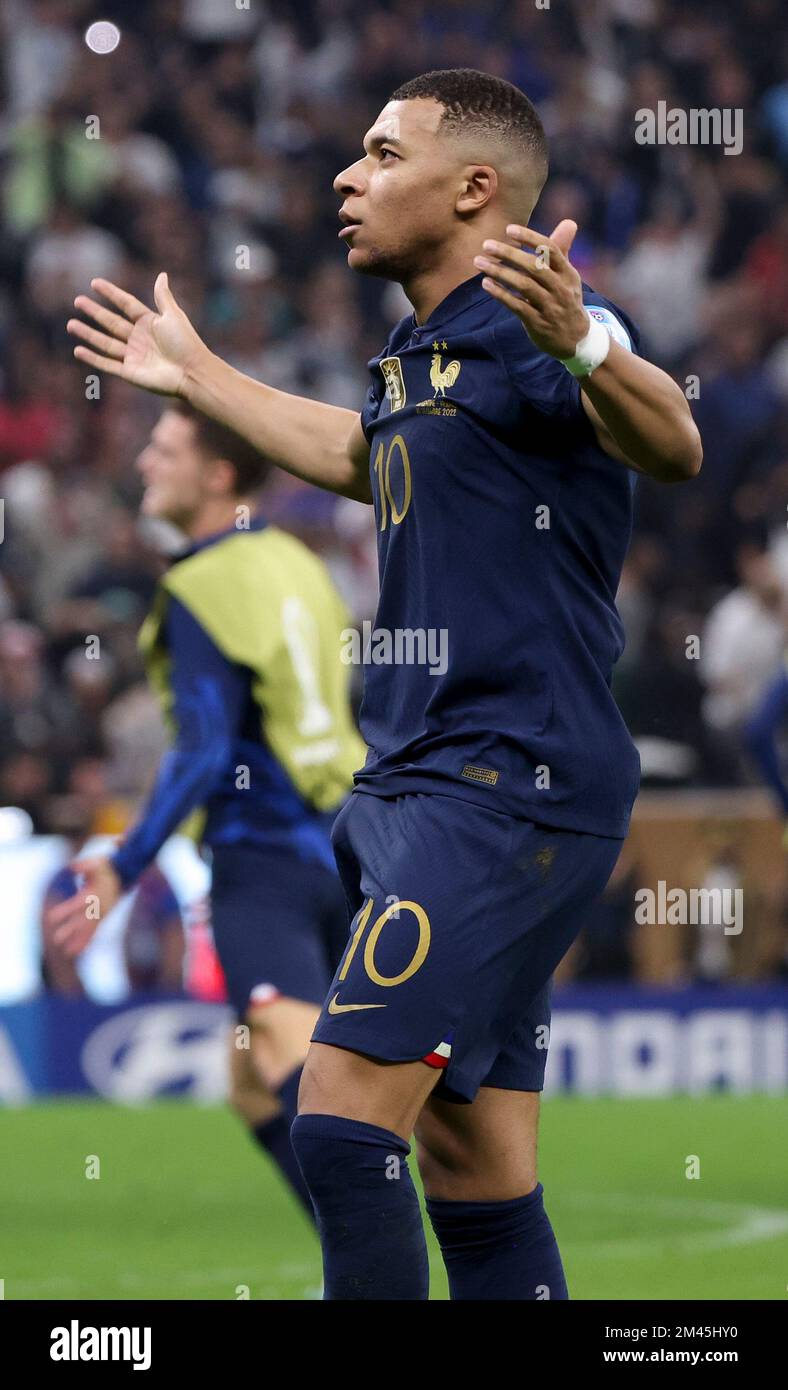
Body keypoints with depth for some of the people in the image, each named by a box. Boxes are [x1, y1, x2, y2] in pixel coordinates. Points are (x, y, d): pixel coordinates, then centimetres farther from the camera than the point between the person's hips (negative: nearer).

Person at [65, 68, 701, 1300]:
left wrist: (580, 344, -51)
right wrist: (199, 377, 48)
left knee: (344, 1118, -17)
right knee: (477, 1181, 8)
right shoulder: (421, 350, 17)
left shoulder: (527, 330, -12)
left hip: (507, 784, -10)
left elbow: (674, 448, -32)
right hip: (421, 783, 10)